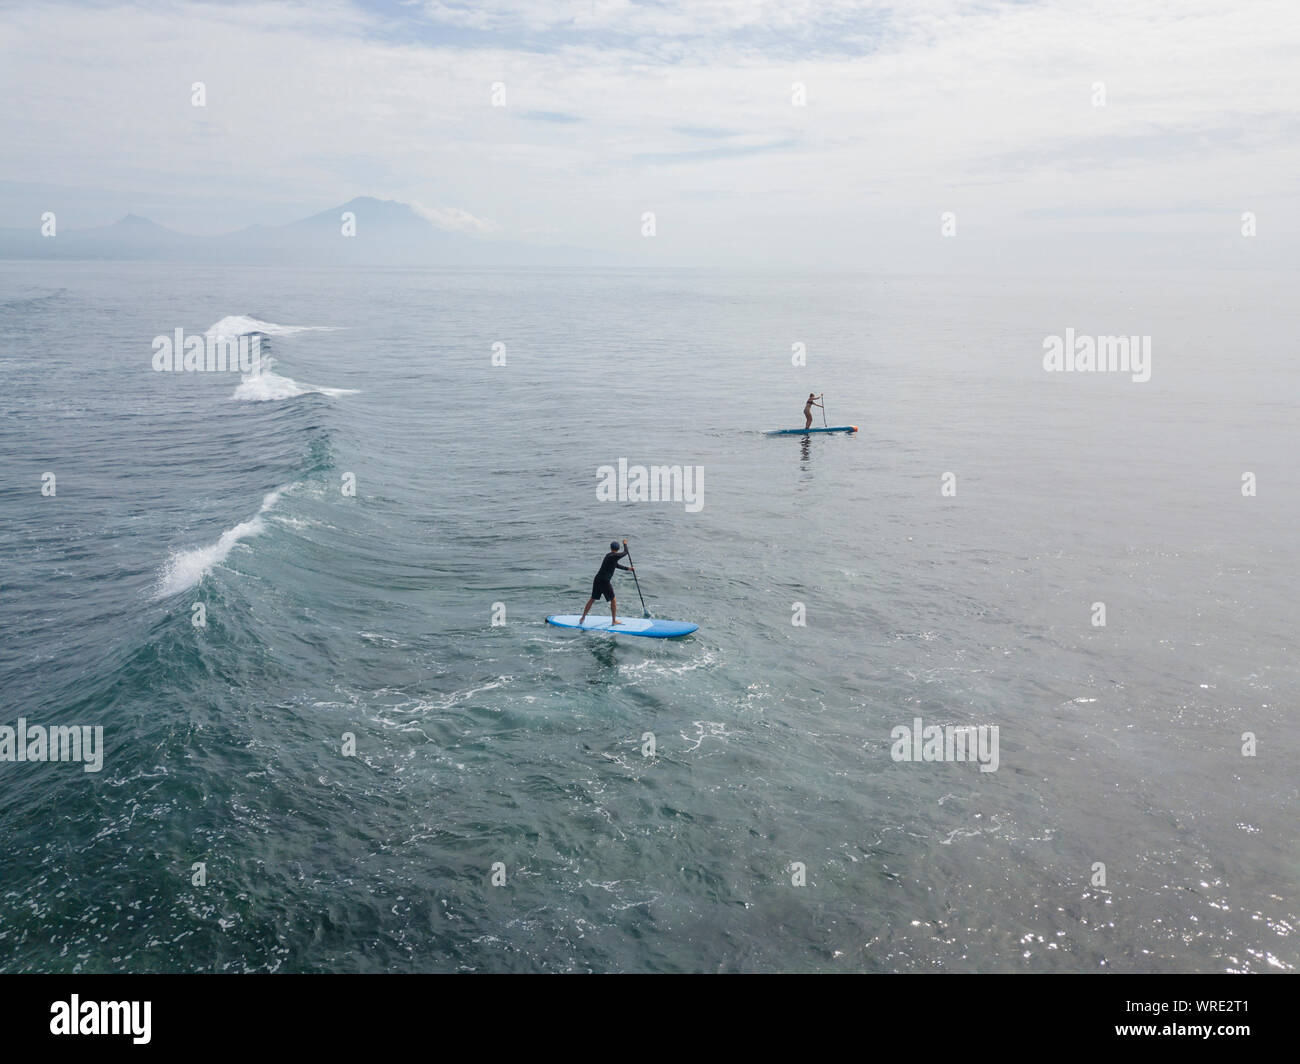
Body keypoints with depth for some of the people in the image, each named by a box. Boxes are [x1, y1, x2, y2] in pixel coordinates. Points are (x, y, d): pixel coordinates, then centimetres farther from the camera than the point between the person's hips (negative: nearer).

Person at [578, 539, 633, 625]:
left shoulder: (608, 555, 15)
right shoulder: (615, 556, -11)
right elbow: (625, 553, 5)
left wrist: (627, 568, 39)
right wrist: (625, 544, 23)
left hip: (597, 579, 8)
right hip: (605, 582, -8)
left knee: (592, 599, 18)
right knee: (613, 600, 9)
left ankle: (583, 618, 23)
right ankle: (614, 620, 17)